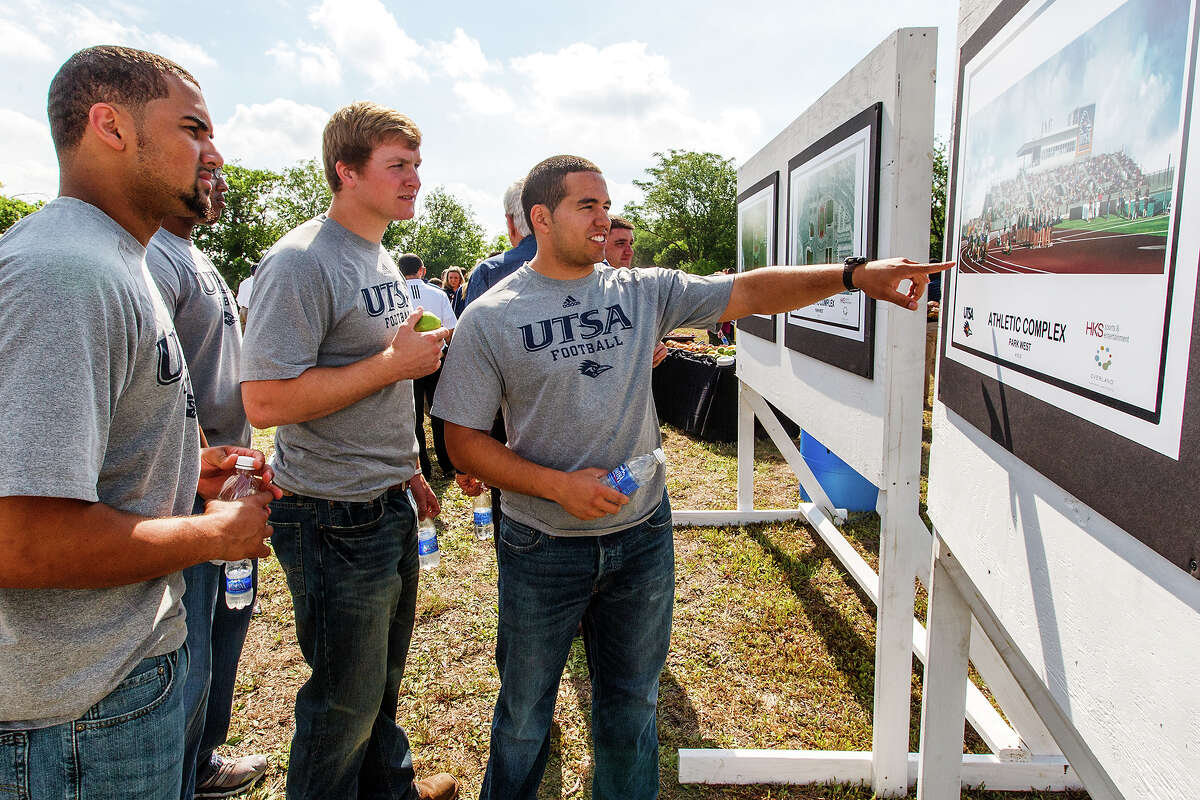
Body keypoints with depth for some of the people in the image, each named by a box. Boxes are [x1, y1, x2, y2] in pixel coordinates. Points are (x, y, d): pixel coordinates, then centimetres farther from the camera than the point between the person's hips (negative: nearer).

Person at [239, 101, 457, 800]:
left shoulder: (382, 258, 11)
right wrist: (394, 362, -21)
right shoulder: (302, 262, -18)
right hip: (337, 520, -9)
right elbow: (266, 401, -25)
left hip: (391, 507, 9)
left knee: (384, 673, 25)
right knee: (346, 699, 9)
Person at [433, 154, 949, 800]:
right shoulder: (490, 318, -8)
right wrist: (560, 486, -18)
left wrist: (853, 274, -14)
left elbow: (749, 292, -4)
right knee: (524, 716, 17)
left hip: (642, 536, 3)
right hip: (544, 549, -2)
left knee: (631, 709, 20)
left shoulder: (645, 292, 0)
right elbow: (464, 441, -9)